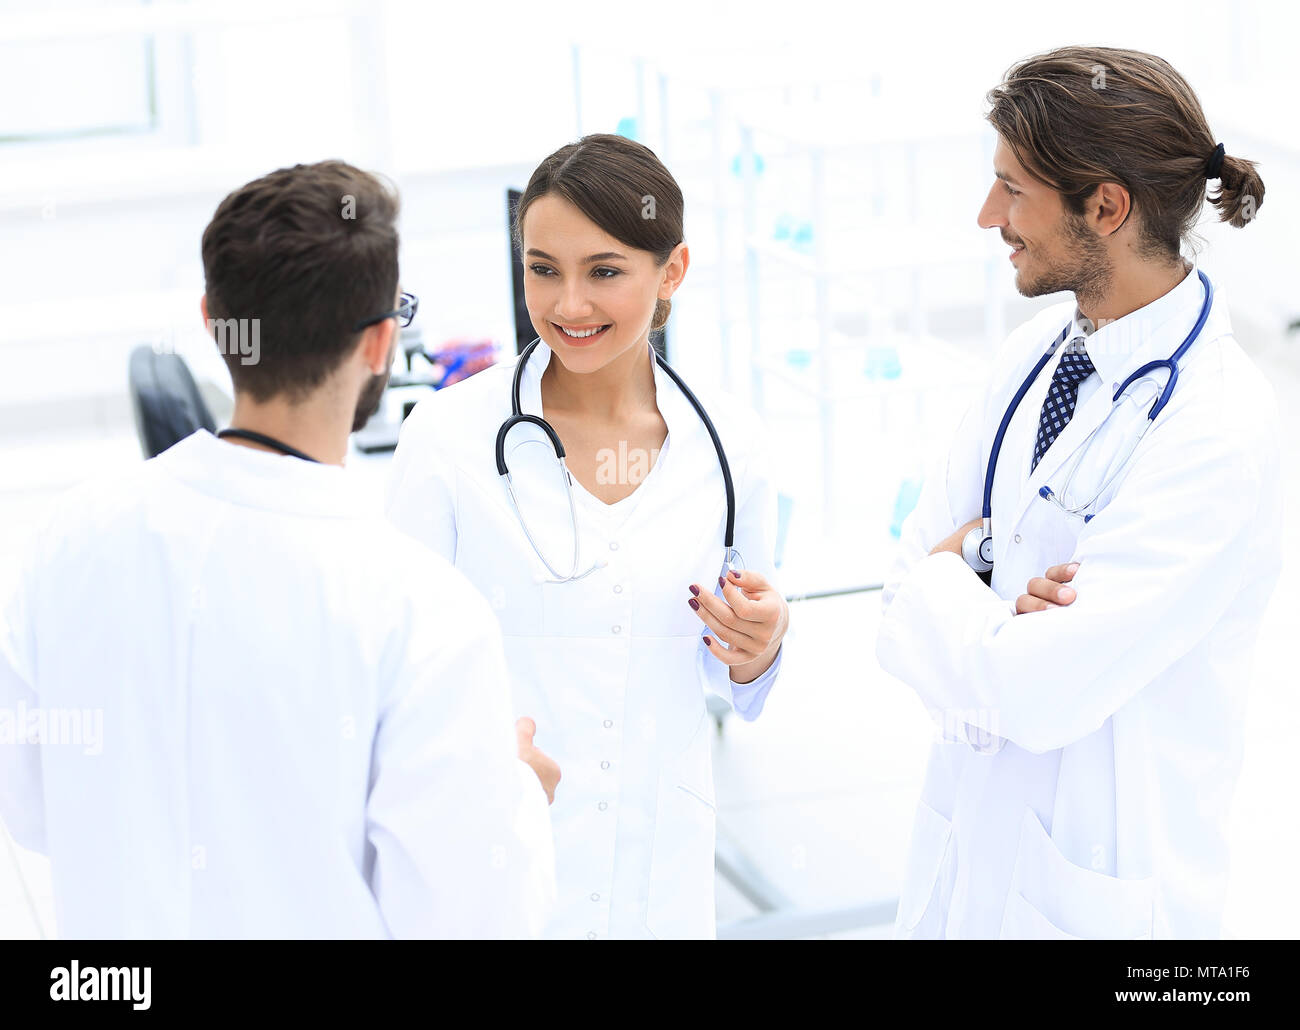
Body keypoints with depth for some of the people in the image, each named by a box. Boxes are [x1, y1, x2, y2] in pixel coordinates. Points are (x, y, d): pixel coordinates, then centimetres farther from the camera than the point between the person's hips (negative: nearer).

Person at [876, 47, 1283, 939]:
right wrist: (1000, 626, -19)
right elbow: (910, 584, 2)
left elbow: (1033, 695, -27)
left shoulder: (1220, 433, -24)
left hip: (1093, 889, -6)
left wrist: (947, 575, -9)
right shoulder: (1033, 355, 1)